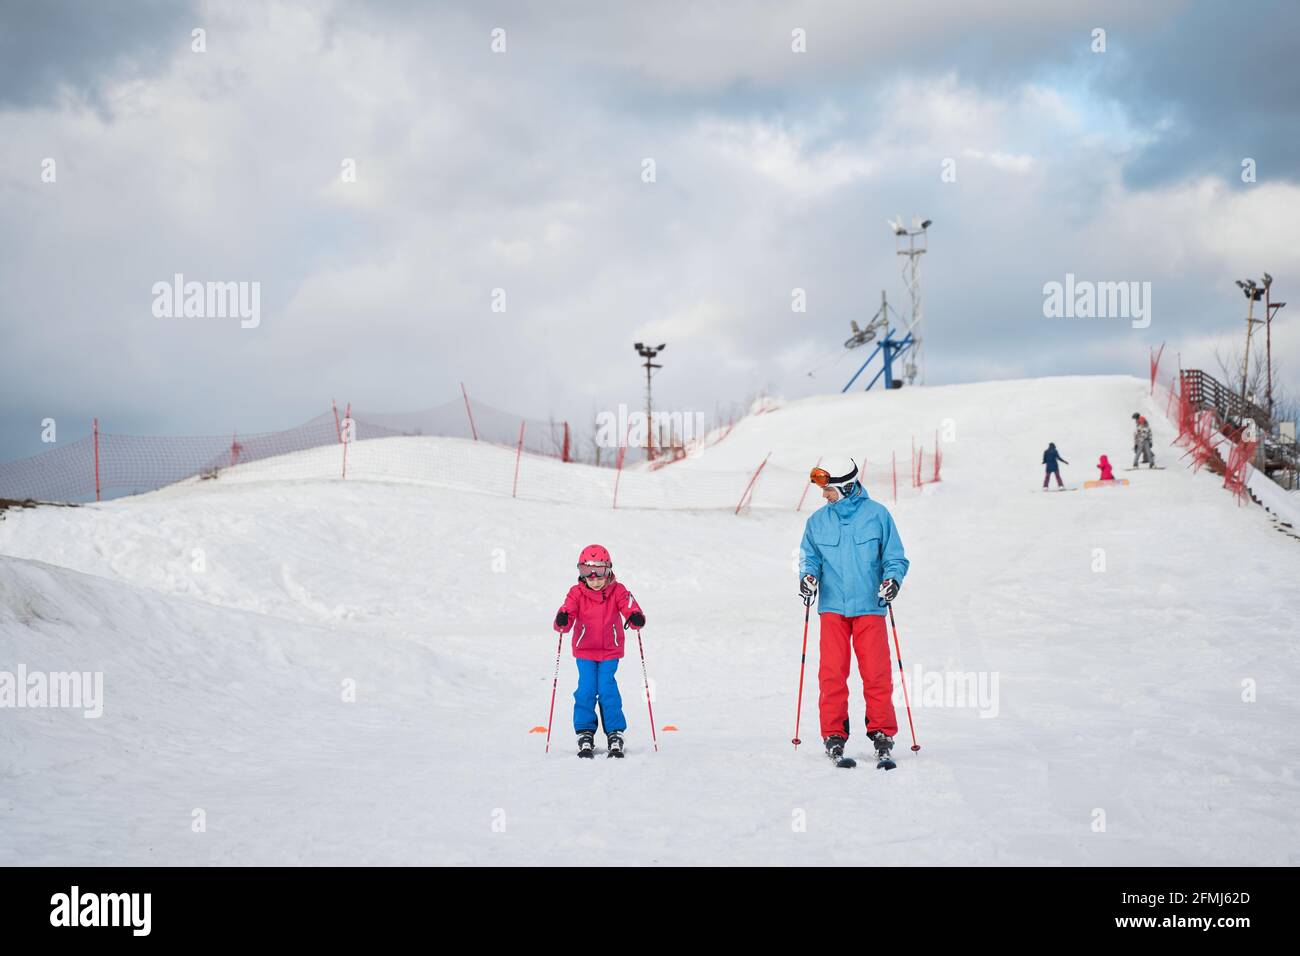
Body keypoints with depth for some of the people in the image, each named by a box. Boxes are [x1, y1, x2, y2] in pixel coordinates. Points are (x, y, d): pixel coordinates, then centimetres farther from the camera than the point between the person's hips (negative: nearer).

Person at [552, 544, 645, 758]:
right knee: (586, 690, -8)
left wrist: (636, 617, -45)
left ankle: (615, 734, 1)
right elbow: (568, 611, -20)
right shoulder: (577, 593, -9)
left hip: (610, 651, -1)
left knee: (607, 689, -9)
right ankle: (585, 734, 4)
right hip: (585, 652, 1)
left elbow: (629, 607, -21)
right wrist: (562, 620, -44)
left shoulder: (617, 591, -9)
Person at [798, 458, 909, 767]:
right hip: (832, 606, 2)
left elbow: (895, 557, 6)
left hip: (869, 606, -2)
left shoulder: (877, 515, 3)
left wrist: (892, 579, -12)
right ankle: (834, 734, 5)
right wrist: (808, 575, -6)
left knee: (876, 673, -4)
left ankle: (882, 733, 6)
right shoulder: (817, 521, 10)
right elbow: (810, 556, 15)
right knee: (832, 673, -4)